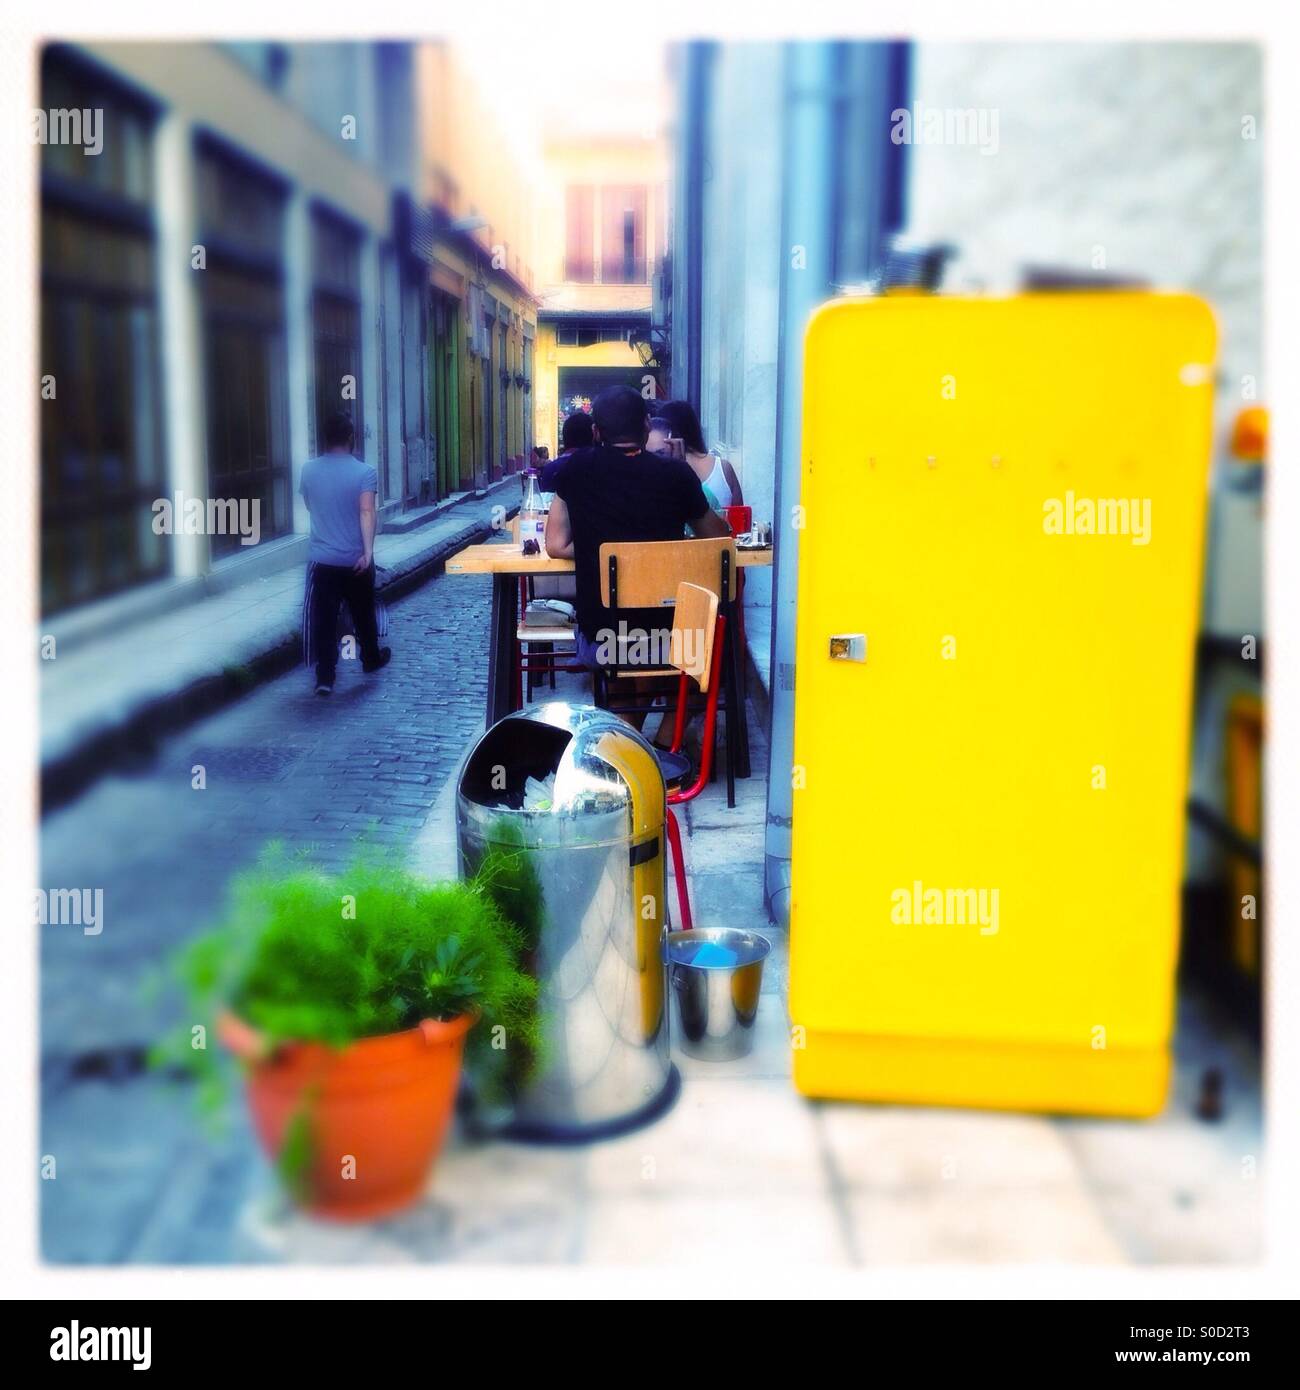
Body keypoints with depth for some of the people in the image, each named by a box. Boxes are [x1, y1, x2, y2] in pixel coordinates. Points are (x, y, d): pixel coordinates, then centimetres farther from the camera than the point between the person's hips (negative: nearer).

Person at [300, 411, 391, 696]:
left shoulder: (309, 470, 2)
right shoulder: (365, 472, -8)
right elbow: (366, 512, -21)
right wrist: (368, 551, -27)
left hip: (321, 559, 1)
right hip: (356, 560, -1)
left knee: (323, 618, 3)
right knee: (363, 613, 18)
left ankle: (325, 677, -1)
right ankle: (371, 658, 37)